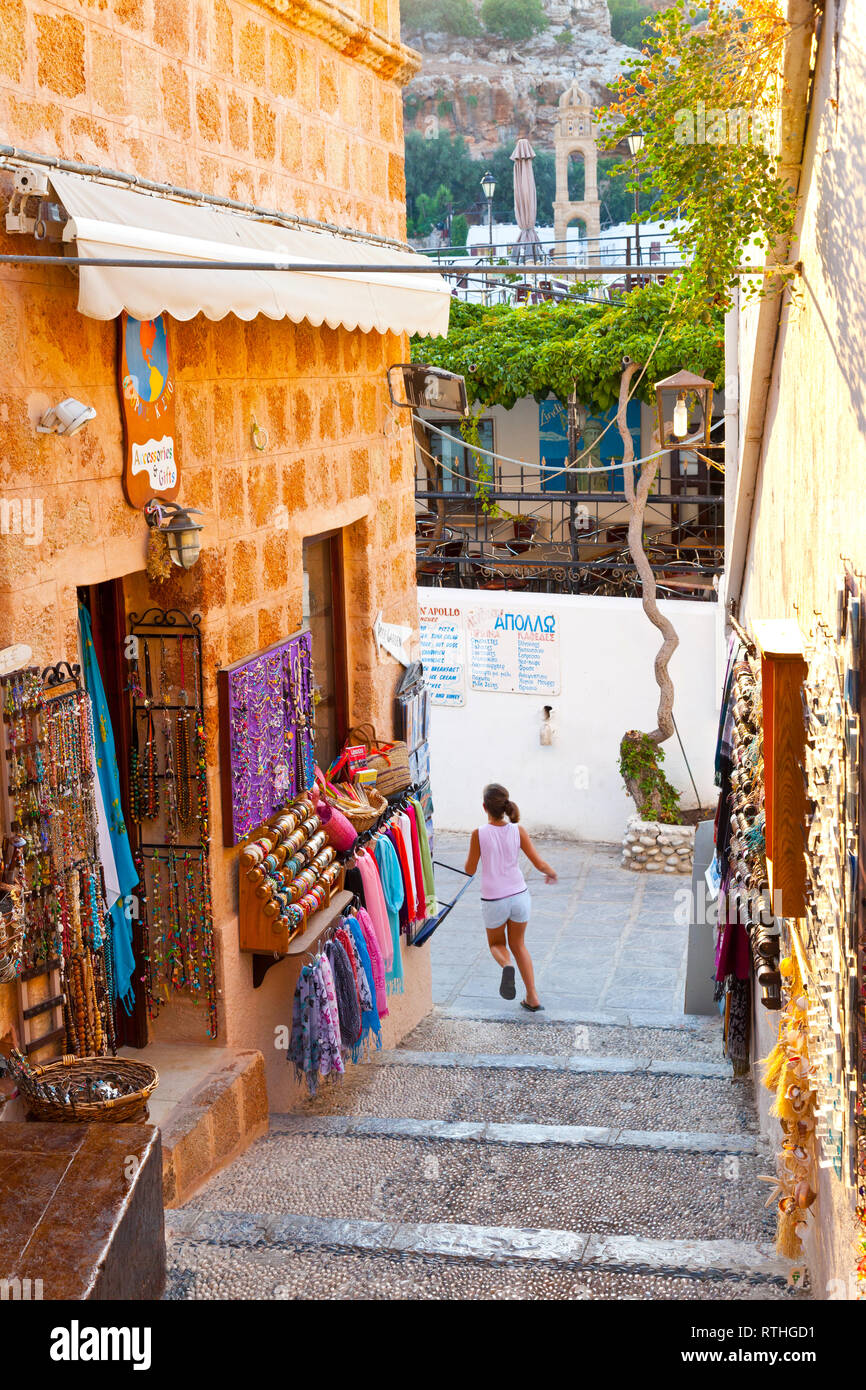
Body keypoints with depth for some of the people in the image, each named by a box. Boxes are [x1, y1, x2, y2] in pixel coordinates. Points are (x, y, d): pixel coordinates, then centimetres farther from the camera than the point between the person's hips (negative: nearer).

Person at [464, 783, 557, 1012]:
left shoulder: (479, 834, -14)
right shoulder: (517, 831, -8)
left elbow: (470, 869, -4)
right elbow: (539, 864, -7)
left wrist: (471, 852, 15)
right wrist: (551, 874, 14)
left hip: (493, 901, -2)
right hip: (519, 895, 2)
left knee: (496, 943, 23)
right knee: (518, 945, 22)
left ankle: (506, 966, -13)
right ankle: (532, 999, 16)